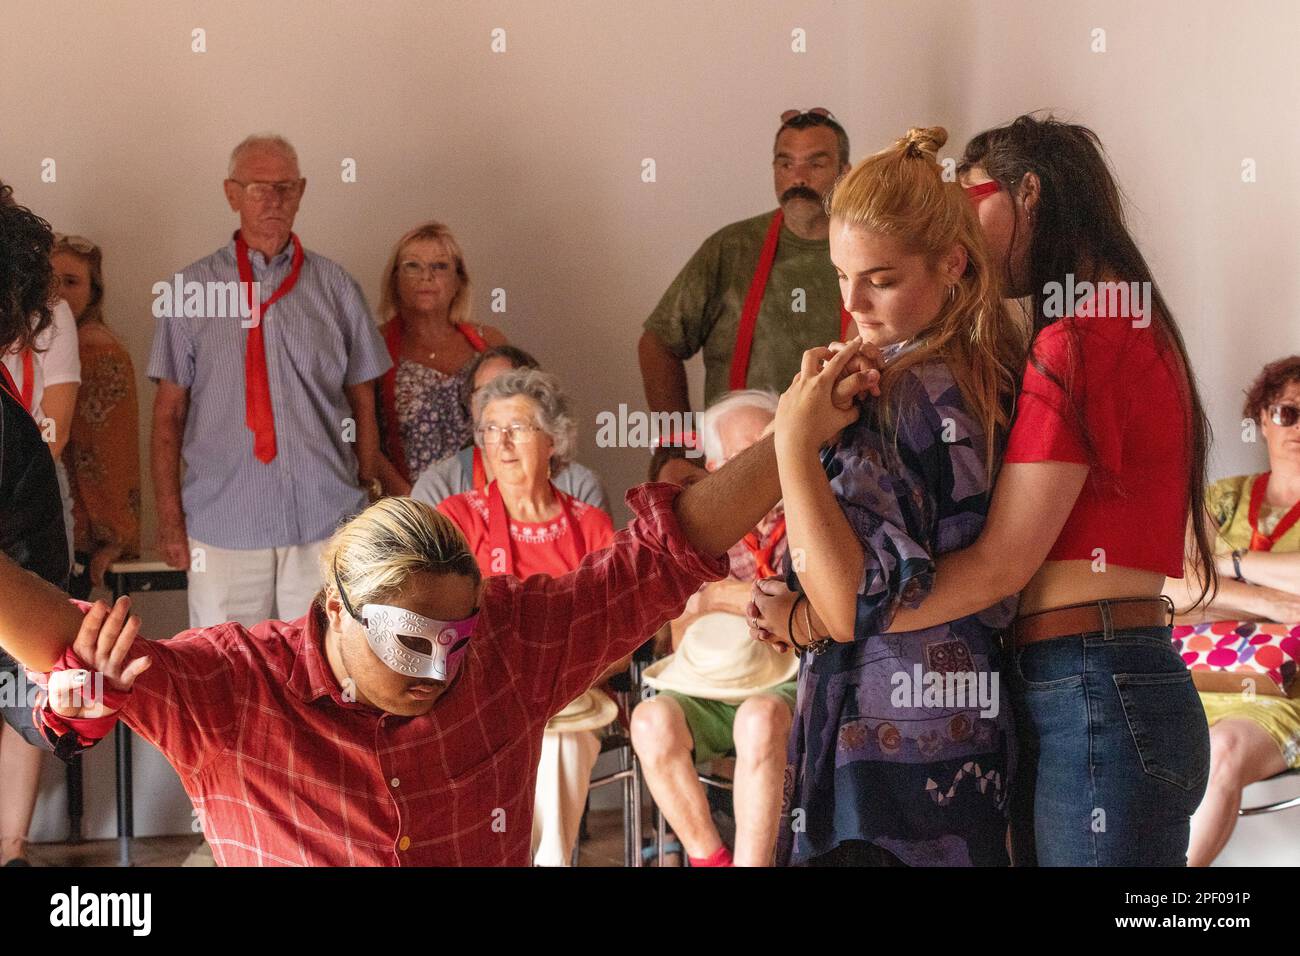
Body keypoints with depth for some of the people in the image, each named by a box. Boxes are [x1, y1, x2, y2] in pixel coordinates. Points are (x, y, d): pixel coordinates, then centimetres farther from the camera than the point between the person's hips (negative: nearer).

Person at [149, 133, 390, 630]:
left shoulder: (336, 287, 7)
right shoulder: (192, 289, 5)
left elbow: (363, 402, 11)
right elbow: (169, 414, 5)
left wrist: (367, 506, 7)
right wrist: (169, 517, 0)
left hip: (324, 517, 1)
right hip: (222, 522, -1)